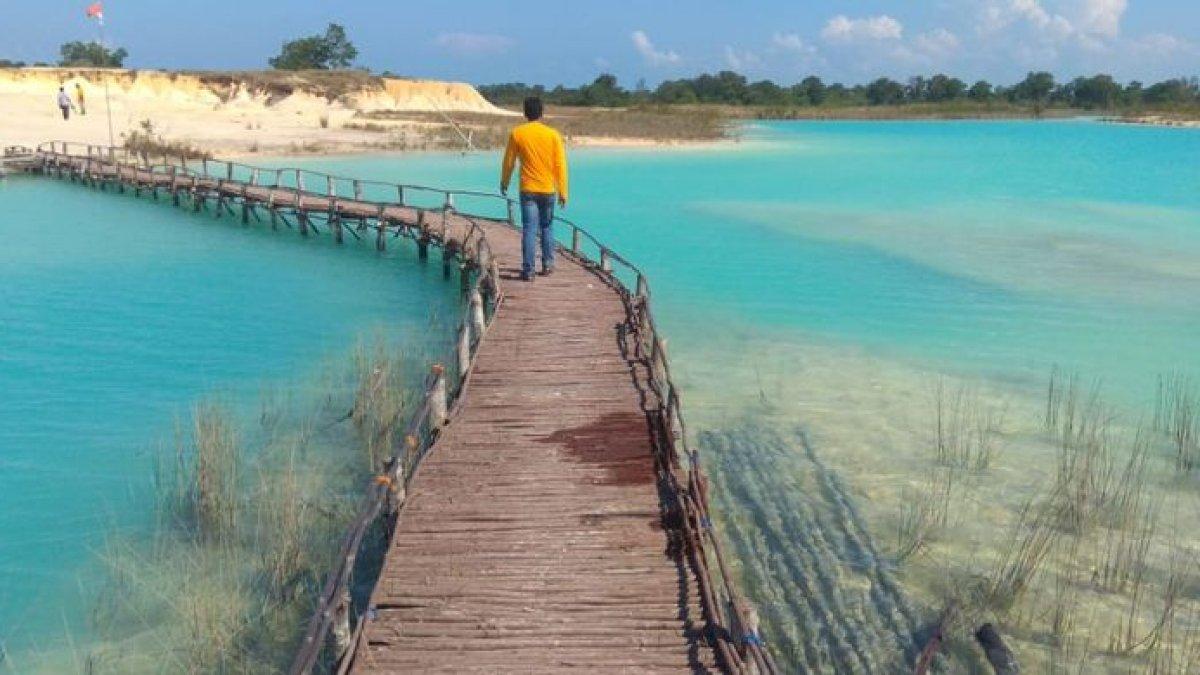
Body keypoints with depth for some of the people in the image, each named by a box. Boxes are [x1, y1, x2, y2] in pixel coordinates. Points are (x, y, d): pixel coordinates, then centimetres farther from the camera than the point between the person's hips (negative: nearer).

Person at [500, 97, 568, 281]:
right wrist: (563, 192, 0)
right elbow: (560, 165, -5)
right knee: (547, 227, 17)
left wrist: (504, 183, 20)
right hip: (548, 190, 1)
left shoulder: (517, 134, -4)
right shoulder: (553, 135, -4)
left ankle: (528, 271, -3)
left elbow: (508, 162, 4)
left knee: (529, 229, 0)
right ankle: (547, 265, 21)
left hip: (528, 190, -1)